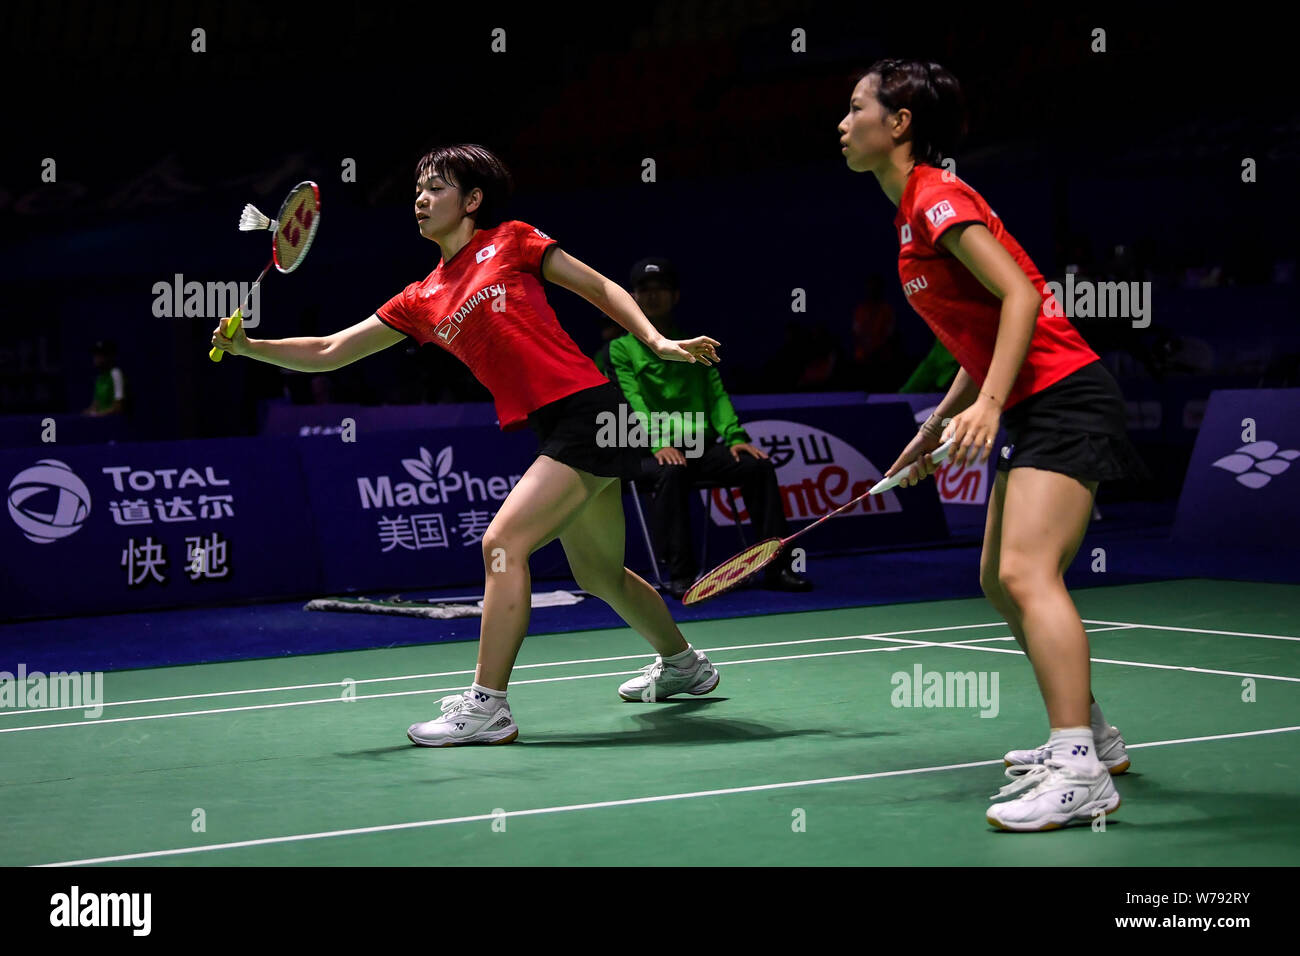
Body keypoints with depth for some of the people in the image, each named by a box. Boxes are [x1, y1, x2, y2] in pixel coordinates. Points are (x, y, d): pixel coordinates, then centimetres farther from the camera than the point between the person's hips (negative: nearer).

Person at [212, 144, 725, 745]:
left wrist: (658, 343, -6)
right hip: (552, 429, 8)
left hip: (586, 407, -8)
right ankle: (683, 664, 45)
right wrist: (247, 346, 1)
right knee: (599, 574, 21)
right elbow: (329, 353, 14)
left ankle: (487, 706, -15)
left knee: (503, 542, -18)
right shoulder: (421, 301, 15)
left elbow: (600, 288, 5)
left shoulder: (510, 242, 1)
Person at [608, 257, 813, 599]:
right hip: (651, 452, -4)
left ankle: (776, 568, -19)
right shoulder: (622, 348, 8)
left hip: (702, 448, 4)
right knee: (671, 472, -38)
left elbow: (716, 394, 11)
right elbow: (634, 403, -7)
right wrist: (660, 444, -25)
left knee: (758, 465, -21)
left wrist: (734, 436, -9)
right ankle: (680, 576, -37)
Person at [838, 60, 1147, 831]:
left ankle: (1080, 774, -28)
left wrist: (989, 404, -29)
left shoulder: (937, 199, -12)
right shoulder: (916, 210, 17)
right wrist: (938, 426, 20)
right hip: (1035, 410, 11)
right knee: (1003, 581, 16)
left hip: (1064, 397, -11)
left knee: (1026, 572, -22)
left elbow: (1019, 296, -21)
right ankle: (1092, 737, 28)